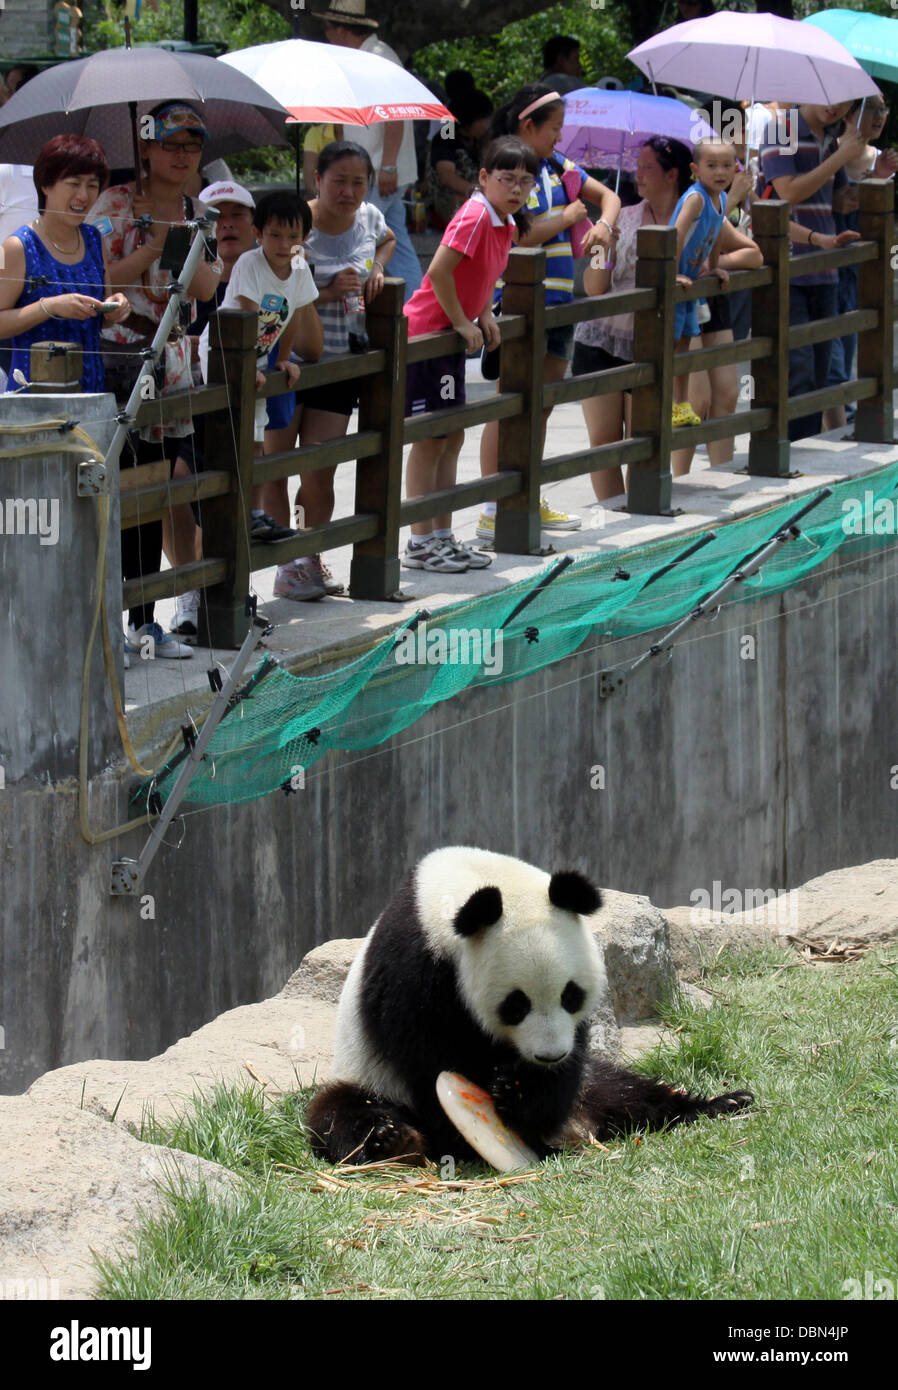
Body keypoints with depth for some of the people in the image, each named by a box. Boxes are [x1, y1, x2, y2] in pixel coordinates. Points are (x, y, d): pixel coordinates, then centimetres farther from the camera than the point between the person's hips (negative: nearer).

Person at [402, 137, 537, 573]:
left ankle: (442, 537, 19)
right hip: (426, 332, -9)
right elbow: (439, 272, -28)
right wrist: (462, 323, -19)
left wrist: (484, 314, 6)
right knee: (430, 439, -4)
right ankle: (421, 543, 1)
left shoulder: (506, 224, 7)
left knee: (451, 438, 12)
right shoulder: (475, 217, -21)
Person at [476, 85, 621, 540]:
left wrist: (602, 225, -3)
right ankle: (491, 510, -8)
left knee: (542, 403, 14)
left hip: (559, 298, 8)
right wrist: (567, 219, -13)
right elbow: (513, 239, -22)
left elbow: (608, 195, 18)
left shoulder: (559, 168, 11)